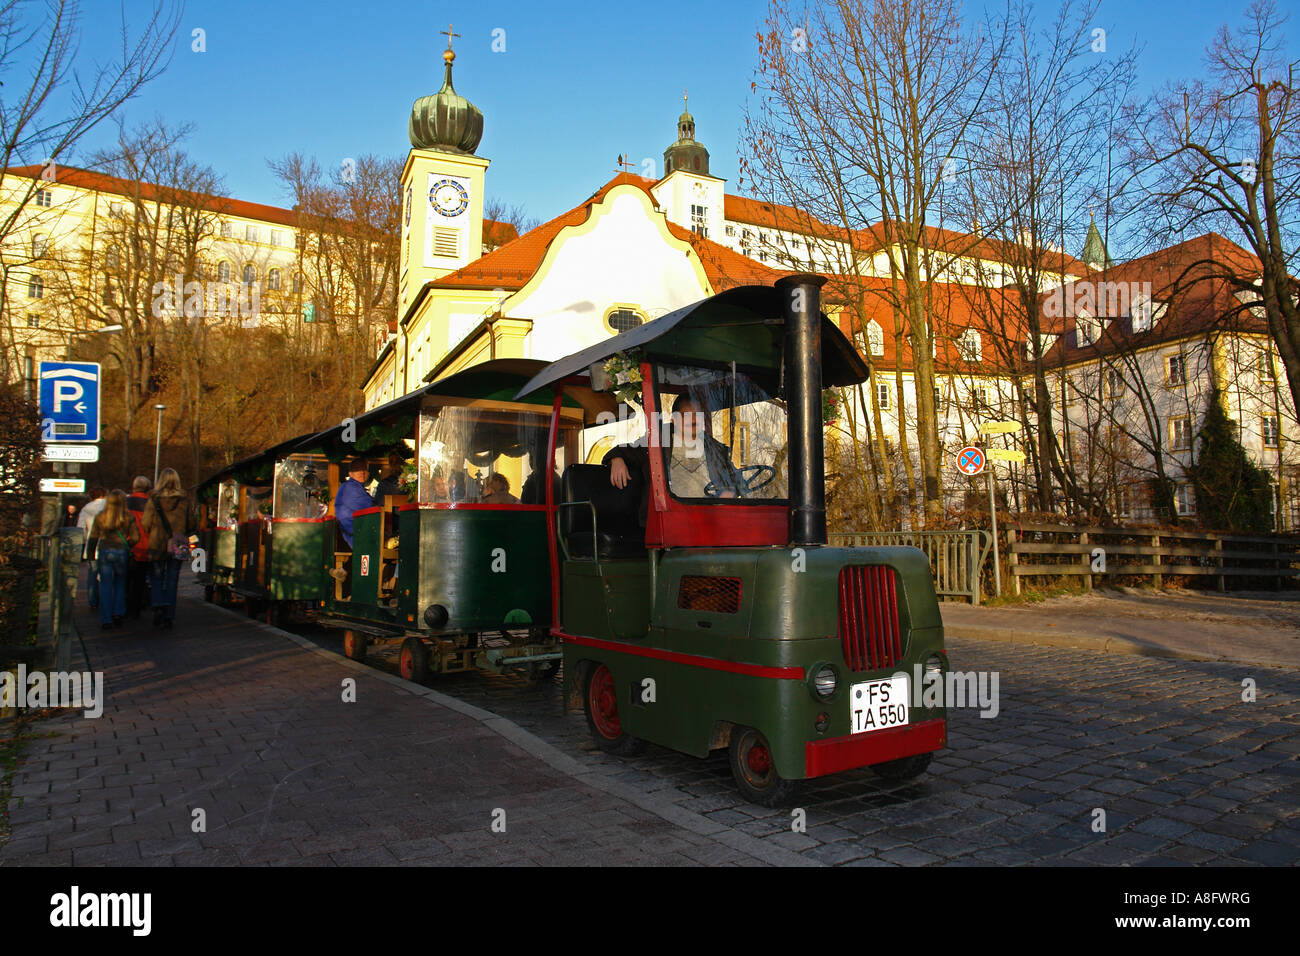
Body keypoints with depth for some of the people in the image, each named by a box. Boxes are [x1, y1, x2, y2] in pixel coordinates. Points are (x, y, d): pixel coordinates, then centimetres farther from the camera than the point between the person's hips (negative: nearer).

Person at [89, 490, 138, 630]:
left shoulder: (100, 516, -2)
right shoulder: (128, 517, -5)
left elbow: (93, 536, 0)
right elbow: (135, 537, -6)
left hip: (104, 551, 0)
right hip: (121, 552, 0)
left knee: (105, 585, 5)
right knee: (120, 583, 17)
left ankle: (106, 620, 4)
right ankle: (117, 614, 11)